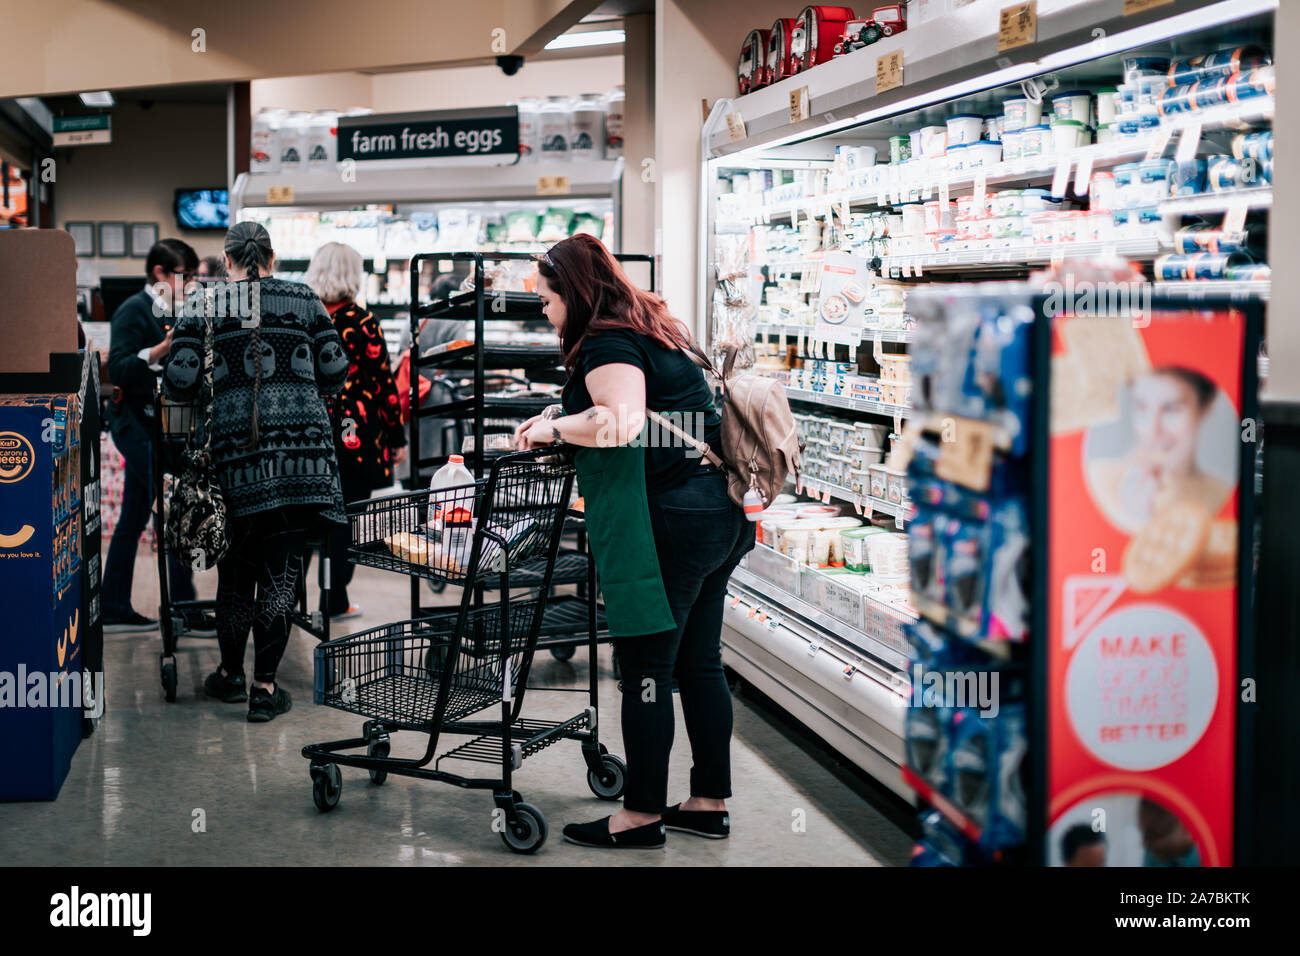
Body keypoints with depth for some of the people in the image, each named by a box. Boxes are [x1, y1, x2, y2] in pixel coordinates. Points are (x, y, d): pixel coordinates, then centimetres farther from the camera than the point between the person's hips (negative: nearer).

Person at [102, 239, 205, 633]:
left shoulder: (170, 312, 15)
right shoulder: (133, 311, -11)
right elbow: (118, 370, -21)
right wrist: (160, 351, -32)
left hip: (155, 423, 9)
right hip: (136, 421, -9)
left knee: (135, 516, 11)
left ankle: (114, 610, 16)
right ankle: (186, 611, -6)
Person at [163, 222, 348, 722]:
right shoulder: (303, 300, 8)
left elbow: (179, 380, -2)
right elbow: (336, 371, 7)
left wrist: (205, 389, 20)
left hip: (236, 443, 0)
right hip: (302, 444, 0)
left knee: (237, 566, 13)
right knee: (281, 567, 2)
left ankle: (230, 673, 26)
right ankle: (265, 686, 3)